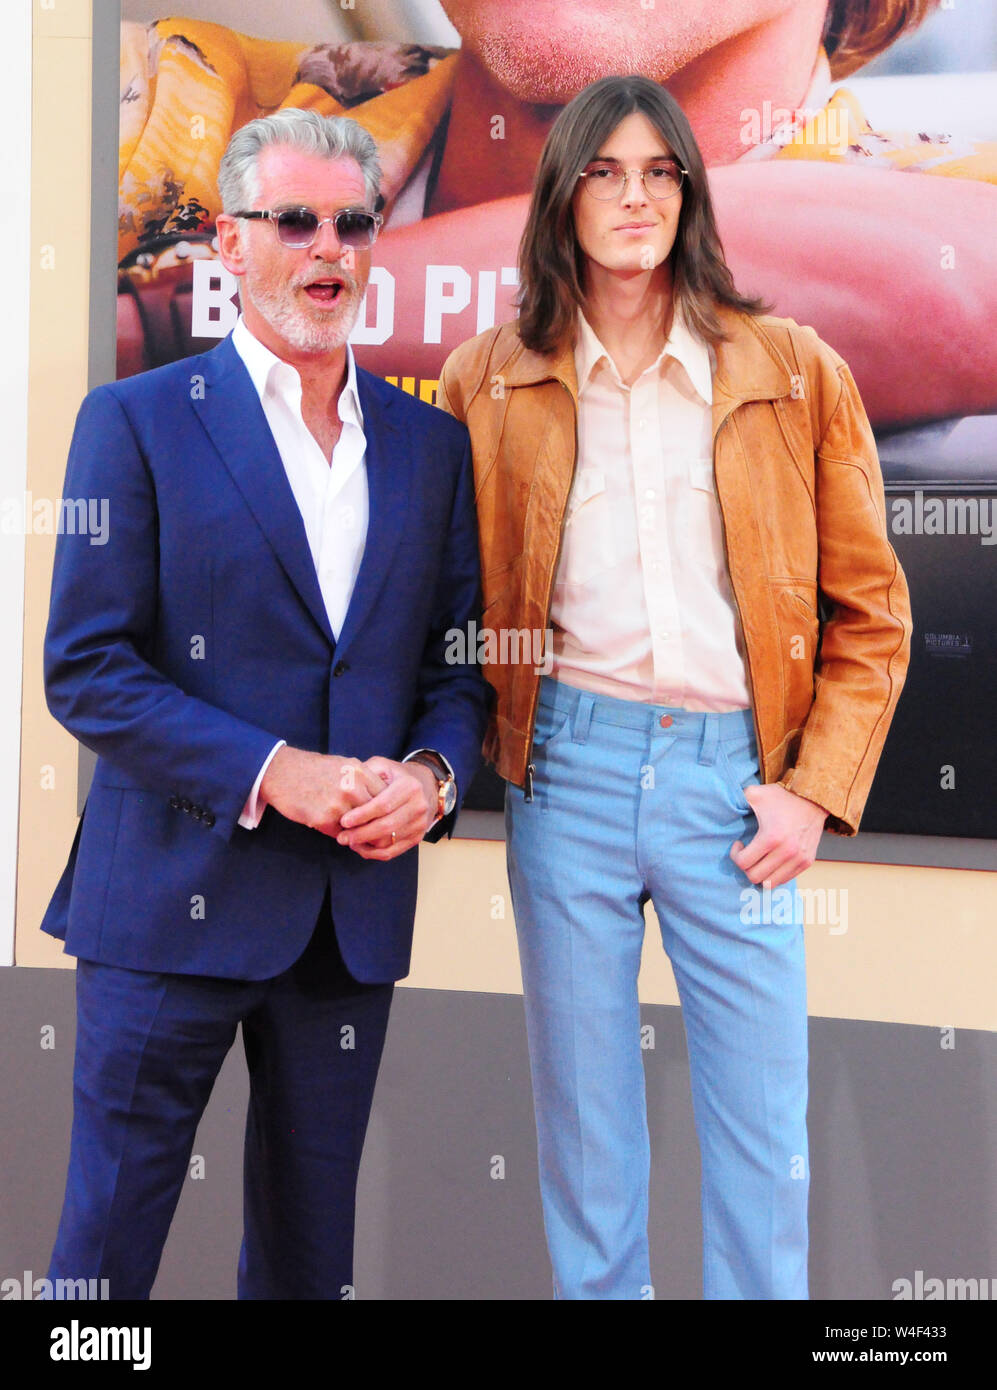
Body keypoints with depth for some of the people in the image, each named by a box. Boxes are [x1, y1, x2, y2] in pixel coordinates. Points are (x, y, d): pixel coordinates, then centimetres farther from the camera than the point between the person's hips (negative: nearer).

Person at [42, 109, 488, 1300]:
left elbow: (461, 660, 13)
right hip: (174, 898, -4)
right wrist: (272, 775, -18)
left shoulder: (429, 442, 10)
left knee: (309, 1248, 14)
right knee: (107, 1240, 3)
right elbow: (85, 668, -9)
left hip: (356, 909, 4)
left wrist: (430, 774, -9)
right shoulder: (138, 421, -3)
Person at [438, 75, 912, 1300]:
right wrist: (484, 745, 1)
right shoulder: (489, 382, 6)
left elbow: (870, 610, 6)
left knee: (763, 1134, 3)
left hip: (736, 775, -1)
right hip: (568, 769, 1)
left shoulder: (796, 373, 3)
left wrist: (818, 787, -2)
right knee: (582, 1112, 10)